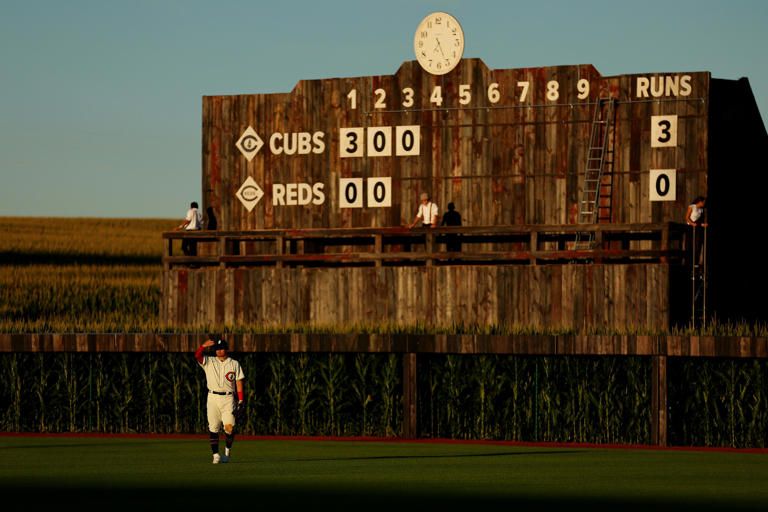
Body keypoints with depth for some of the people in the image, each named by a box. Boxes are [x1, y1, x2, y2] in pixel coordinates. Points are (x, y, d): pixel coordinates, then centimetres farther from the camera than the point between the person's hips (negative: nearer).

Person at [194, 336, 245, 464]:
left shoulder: (234, 364, 11)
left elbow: (239, 382, 8)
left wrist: (240, 400, -1)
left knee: (229, 426, -11)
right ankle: (215, 455, -2)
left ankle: (227, 449, 11)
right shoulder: (209, 362, 10)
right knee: (213, 428, -5)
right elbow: (197, 356, -9)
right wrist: (204, 346, -28)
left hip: (228, 398, -1)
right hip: (212, 398, 1)